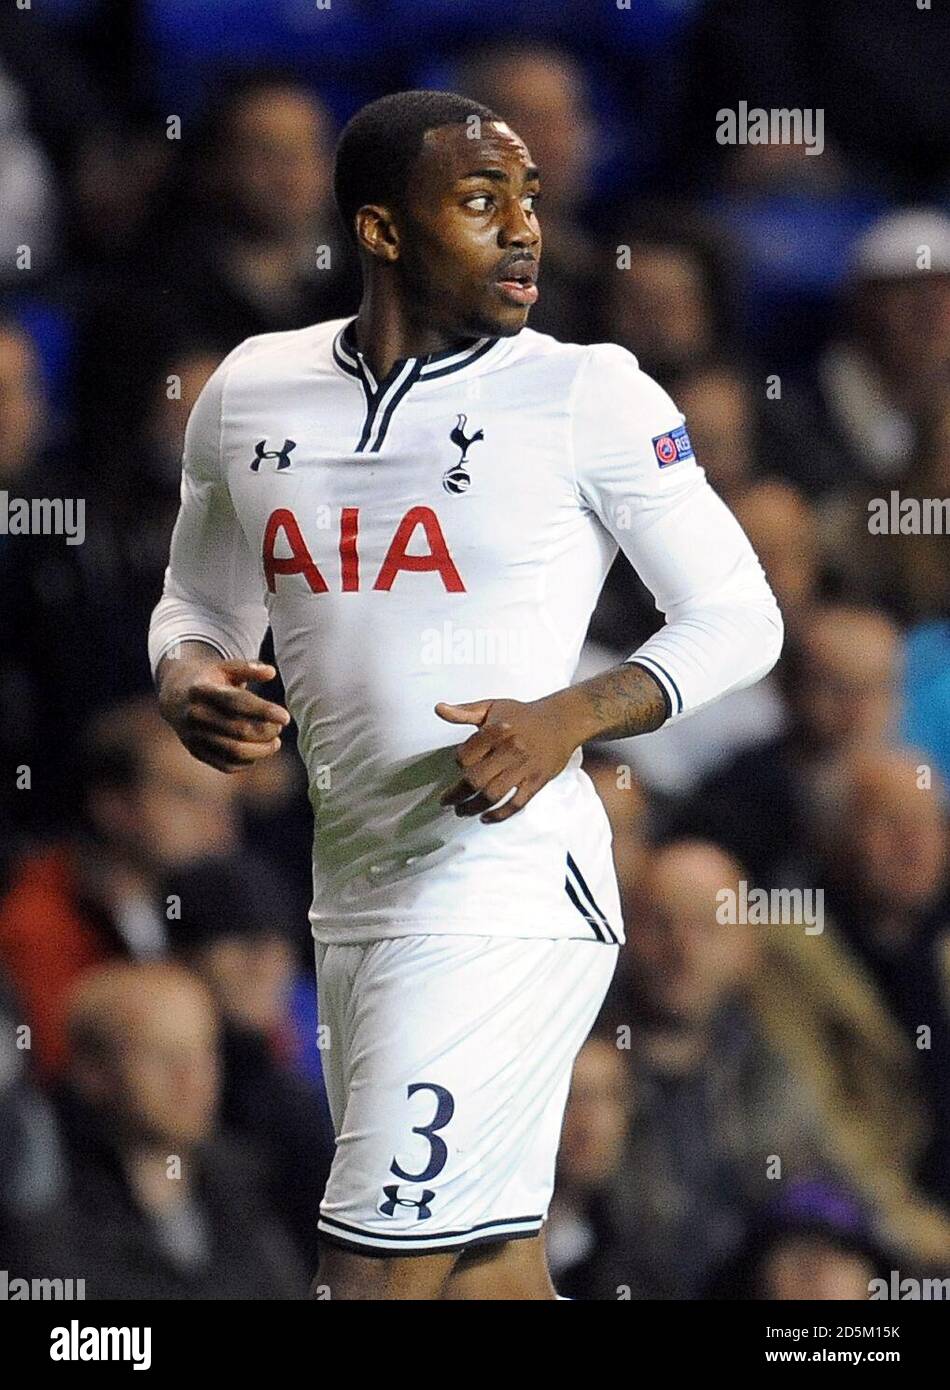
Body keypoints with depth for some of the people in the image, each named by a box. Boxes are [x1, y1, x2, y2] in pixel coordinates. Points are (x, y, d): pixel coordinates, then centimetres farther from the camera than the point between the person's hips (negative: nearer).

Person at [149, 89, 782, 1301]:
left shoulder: (587, 397, -5)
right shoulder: (250, 394, 8)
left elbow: (739, 620, -1)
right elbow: (199, 606, 21)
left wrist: (570, 717, -18)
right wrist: (187, 681, -3)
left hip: (504, 908, -6)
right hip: (353, 904, 6)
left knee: (375, 1279, -11)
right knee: (493, 1277, 11)